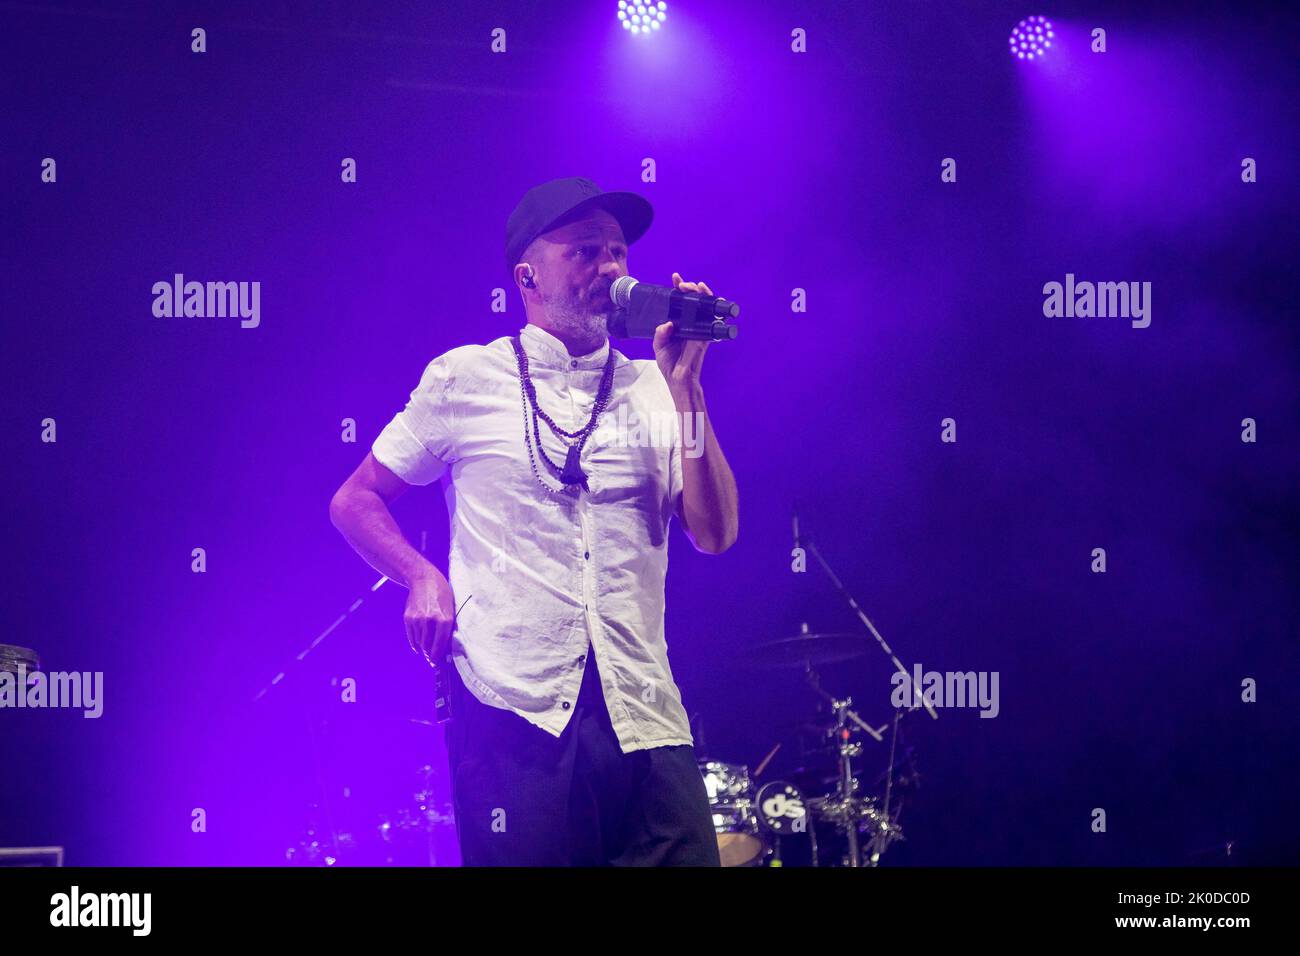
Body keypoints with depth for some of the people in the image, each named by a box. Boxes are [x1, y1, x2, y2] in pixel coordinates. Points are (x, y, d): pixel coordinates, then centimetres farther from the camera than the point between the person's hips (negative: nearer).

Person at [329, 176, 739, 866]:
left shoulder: (654, 390, 13)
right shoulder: (465, 379, 7)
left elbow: (714, 535, 3)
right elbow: (354, 502, 14)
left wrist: (685, 387, -2)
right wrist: (424, 577, -4)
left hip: (644, 717, 3)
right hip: (515, 710, -2)